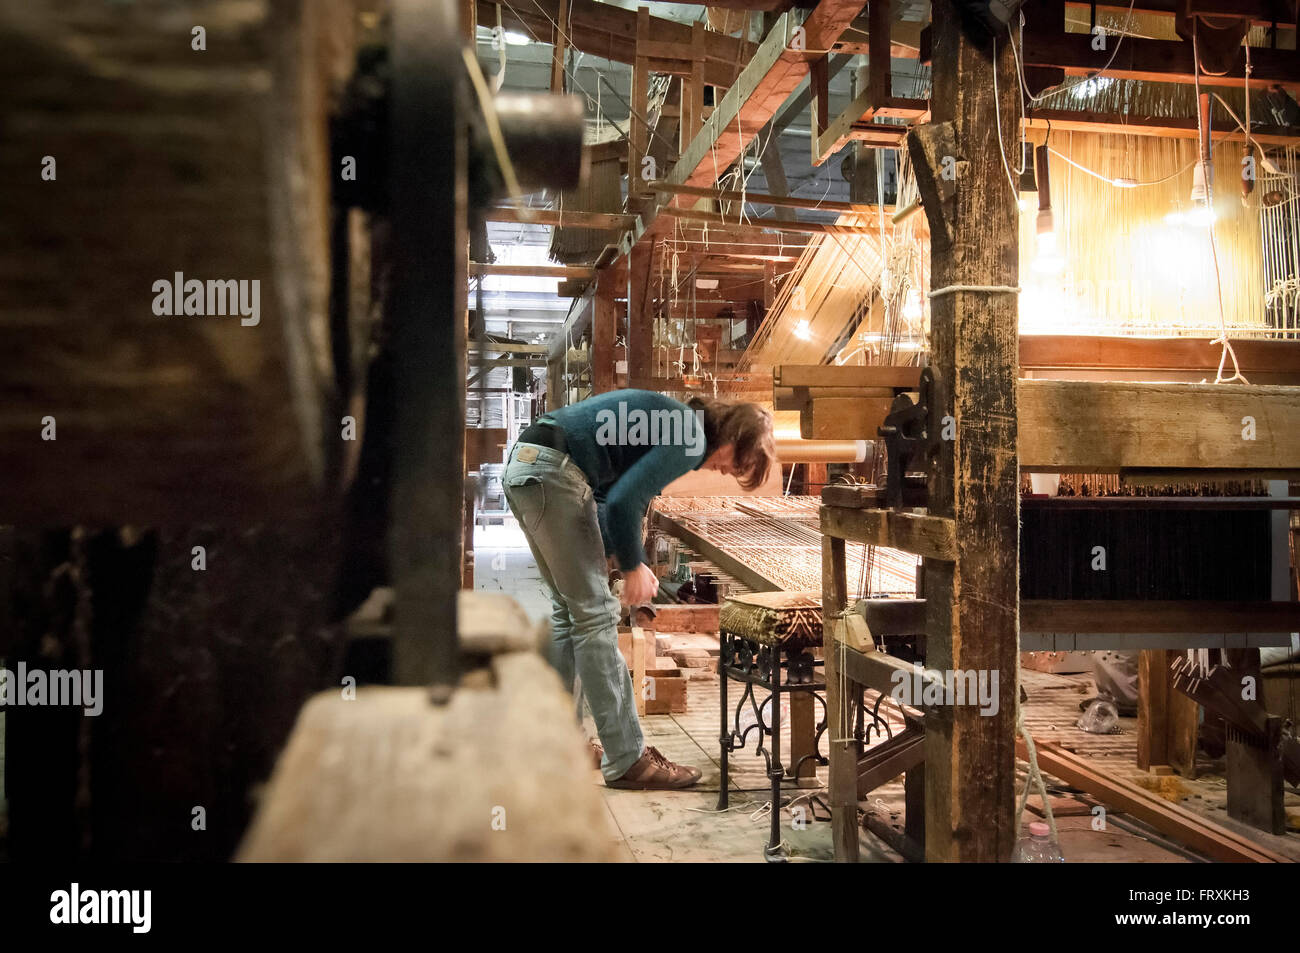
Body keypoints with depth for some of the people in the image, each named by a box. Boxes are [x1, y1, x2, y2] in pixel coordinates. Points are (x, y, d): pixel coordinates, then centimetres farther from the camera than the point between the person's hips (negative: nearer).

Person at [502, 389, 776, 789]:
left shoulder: (674, 422, 21)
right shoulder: (691, 439, -9)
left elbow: (614, 493, 22)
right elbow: (623, 500, -16)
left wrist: (630, 560, 17)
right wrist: (632, 566, -2)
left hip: (523, 467, 10)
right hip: (551, 473, -10)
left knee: (568, 610, 17)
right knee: (595, 614, -5)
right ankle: (626, 760, 2)